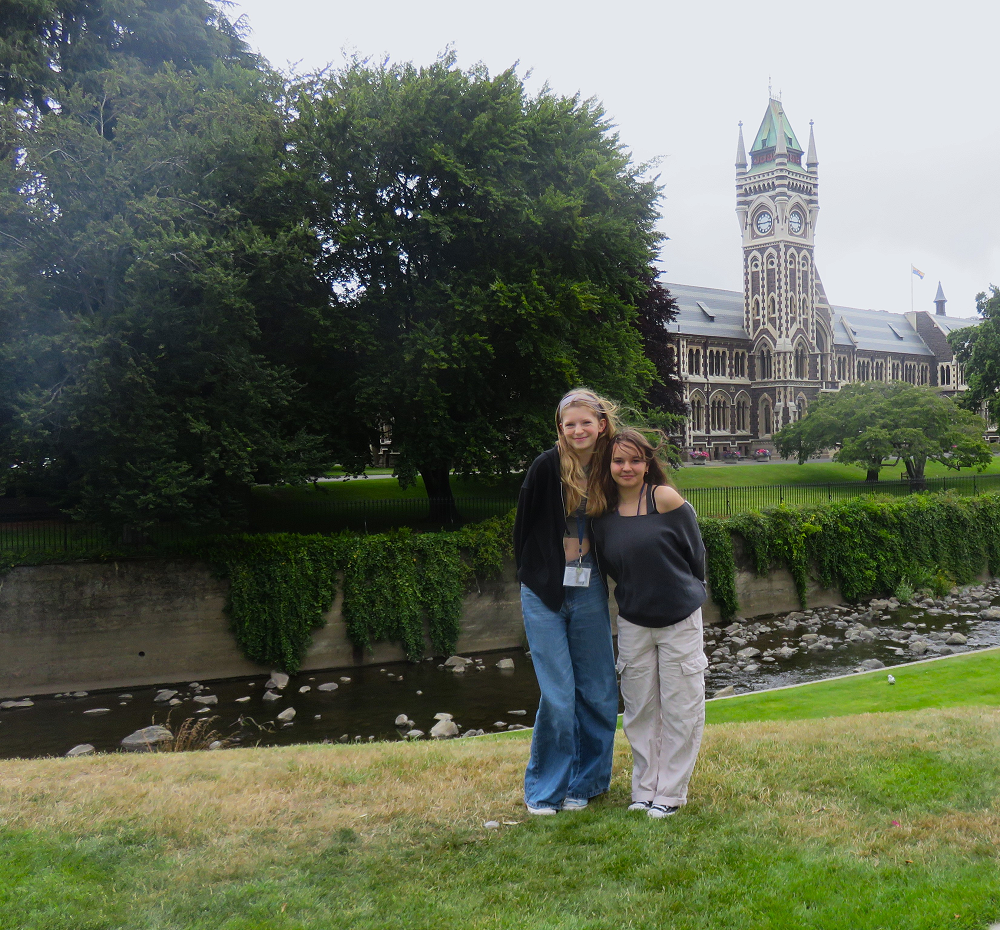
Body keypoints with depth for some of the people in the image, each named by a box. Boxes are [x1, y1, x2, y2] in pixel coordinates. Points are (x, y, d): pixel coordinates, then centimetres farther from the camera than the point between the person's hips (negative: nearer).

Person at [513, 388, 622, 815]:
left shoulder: (608, 469, 2)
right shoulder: (546, 467, -9)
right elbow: (524, 526, 0)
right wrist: (531, 579, 5)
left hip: (590, 592, 4)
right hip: (545, 595, -4)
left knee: (598, 692, 7)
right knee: (557, 695, -4)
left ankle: (584, 783, 25)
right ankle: (544, 789, 15)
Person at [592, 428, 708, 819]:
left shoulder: (666, 498, -13)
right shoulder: (605, 513, -1)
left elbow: (695, 552, -6)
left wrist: (685, 593, 5)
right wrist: (637, 593, 10)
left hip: (680, 621, -3)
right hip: (632, 622, 3)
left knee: (680, 707, 6)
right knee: (640, 709, 12)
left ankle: (671, 792, 21)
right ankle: (645, 787, 27)